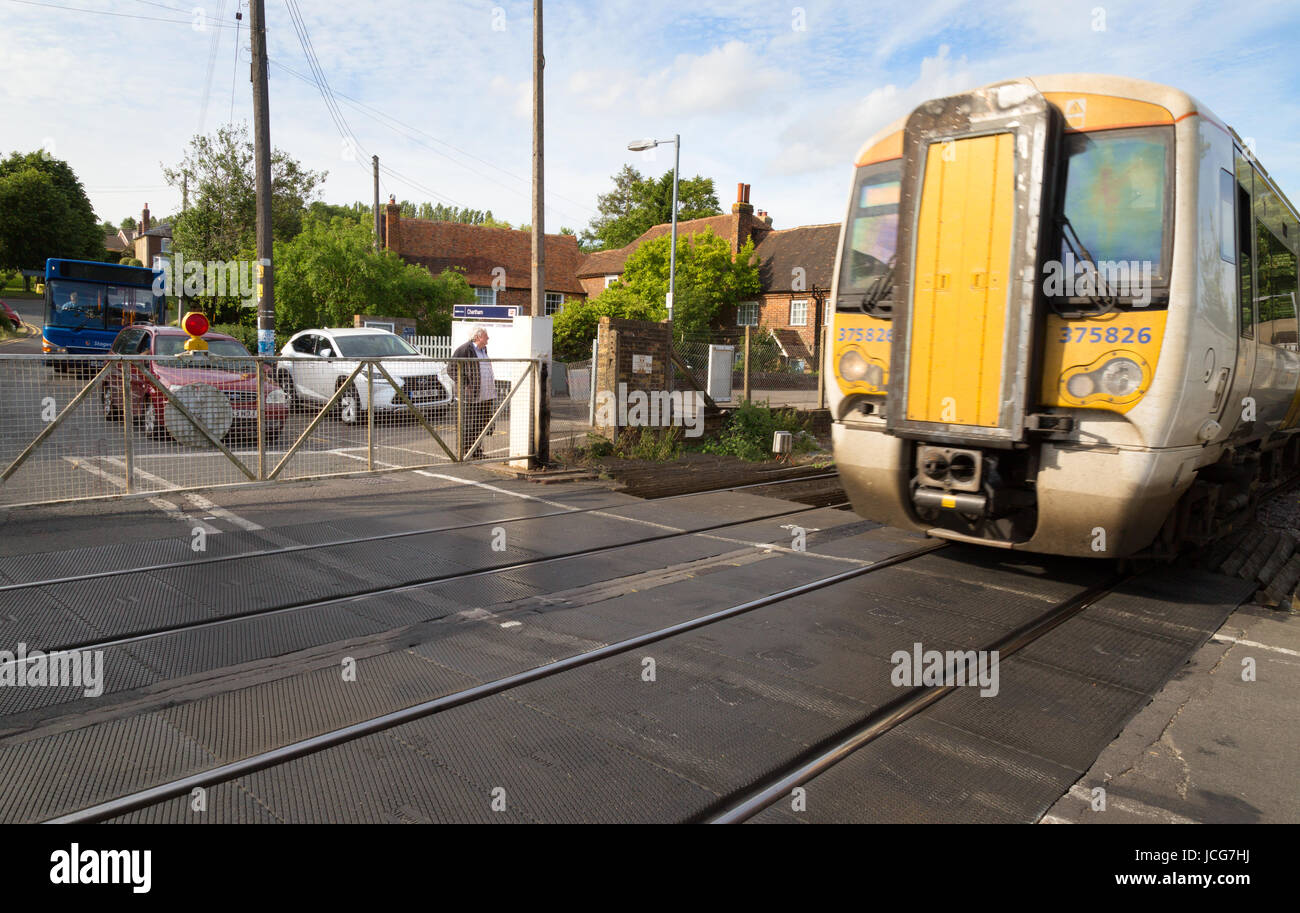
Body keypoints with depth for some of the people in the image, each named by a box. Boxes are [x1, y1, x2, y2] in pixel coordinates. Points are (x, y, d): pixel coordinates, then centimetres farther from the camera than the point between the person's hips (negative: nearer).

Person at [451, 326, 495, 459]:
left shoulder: (484, 350, 18)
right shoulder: (464, 349, -11)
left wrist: (492, 382, 18)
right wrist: (464, 385, -16)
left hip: (486, 396, 9)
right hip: (472, 396, -8)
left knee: (482, 425, 11)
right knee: (469, 426, -4)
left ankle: (477, 452, 21)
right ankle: (465, 453, 4)